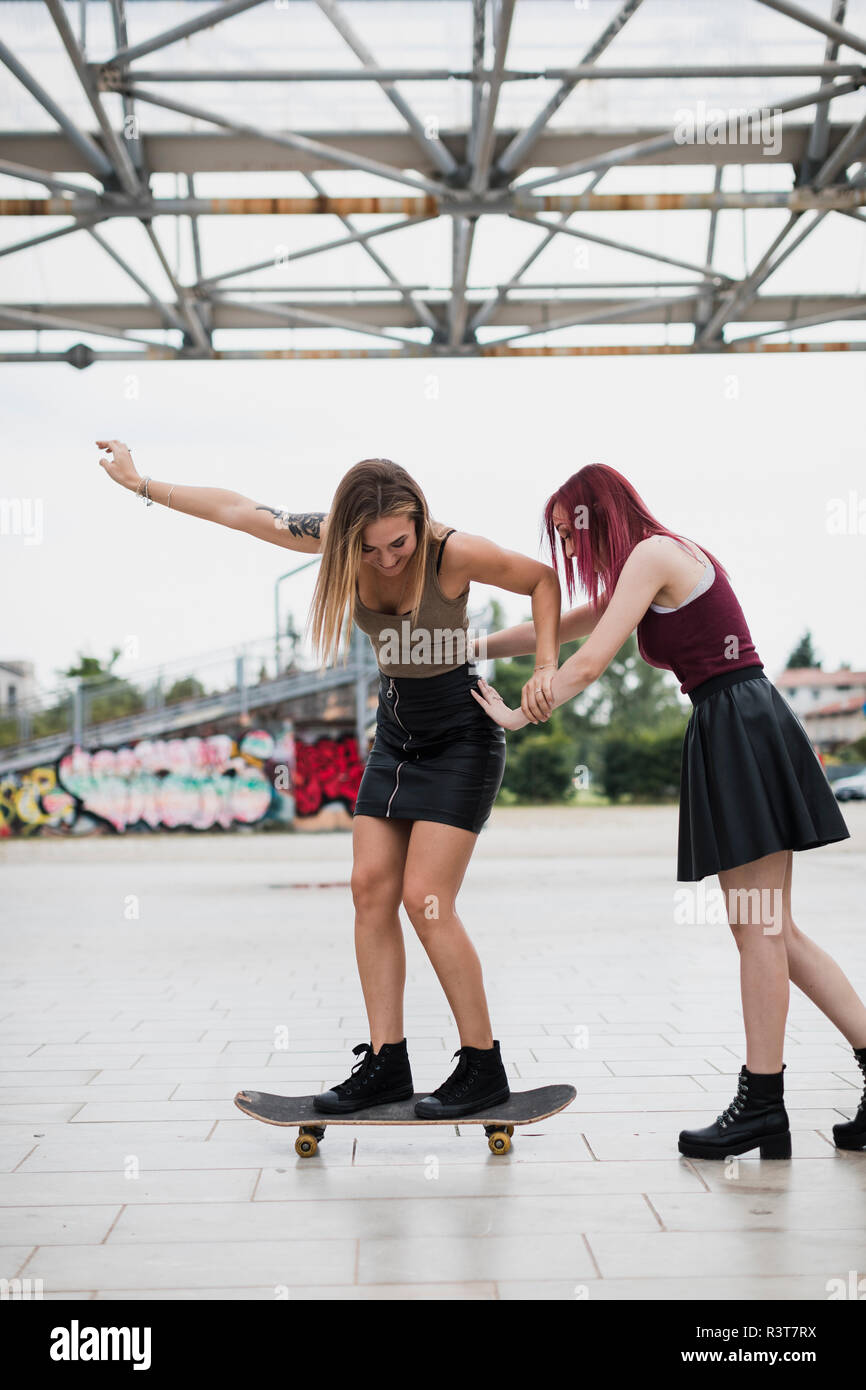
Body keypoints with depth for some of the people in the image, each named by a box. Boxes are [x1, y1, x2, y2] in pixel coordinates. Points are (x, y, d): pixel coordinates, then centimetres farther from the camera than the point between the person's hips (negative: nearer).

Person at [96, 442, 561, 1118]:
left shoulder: (453, 553, -24)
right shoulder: (331, 538, -10)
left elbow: (545, 579, -9)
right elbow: (237, 509, 0)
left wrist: (546, 668, -18)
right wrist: (141, 484, 7)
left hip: (461, 738, -6)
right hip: (396, 735, 6)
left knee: (424, 898, -13)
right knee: (371, 886, -1)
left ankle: (484, 1066, -1)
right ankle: (387, 1061, 5)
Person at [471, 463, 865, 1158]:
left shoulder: (652, 554, -7)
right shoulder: (657, 564, 22)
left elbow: (589, 664, -12)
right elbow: (553, 629, 28)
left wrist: (516, 716, -1)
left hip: (741, 728, -10)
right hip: (736, 732, 10)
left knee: (758, 927, -5)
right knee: (767, 927, 10)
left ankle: (761, 1106, 1)